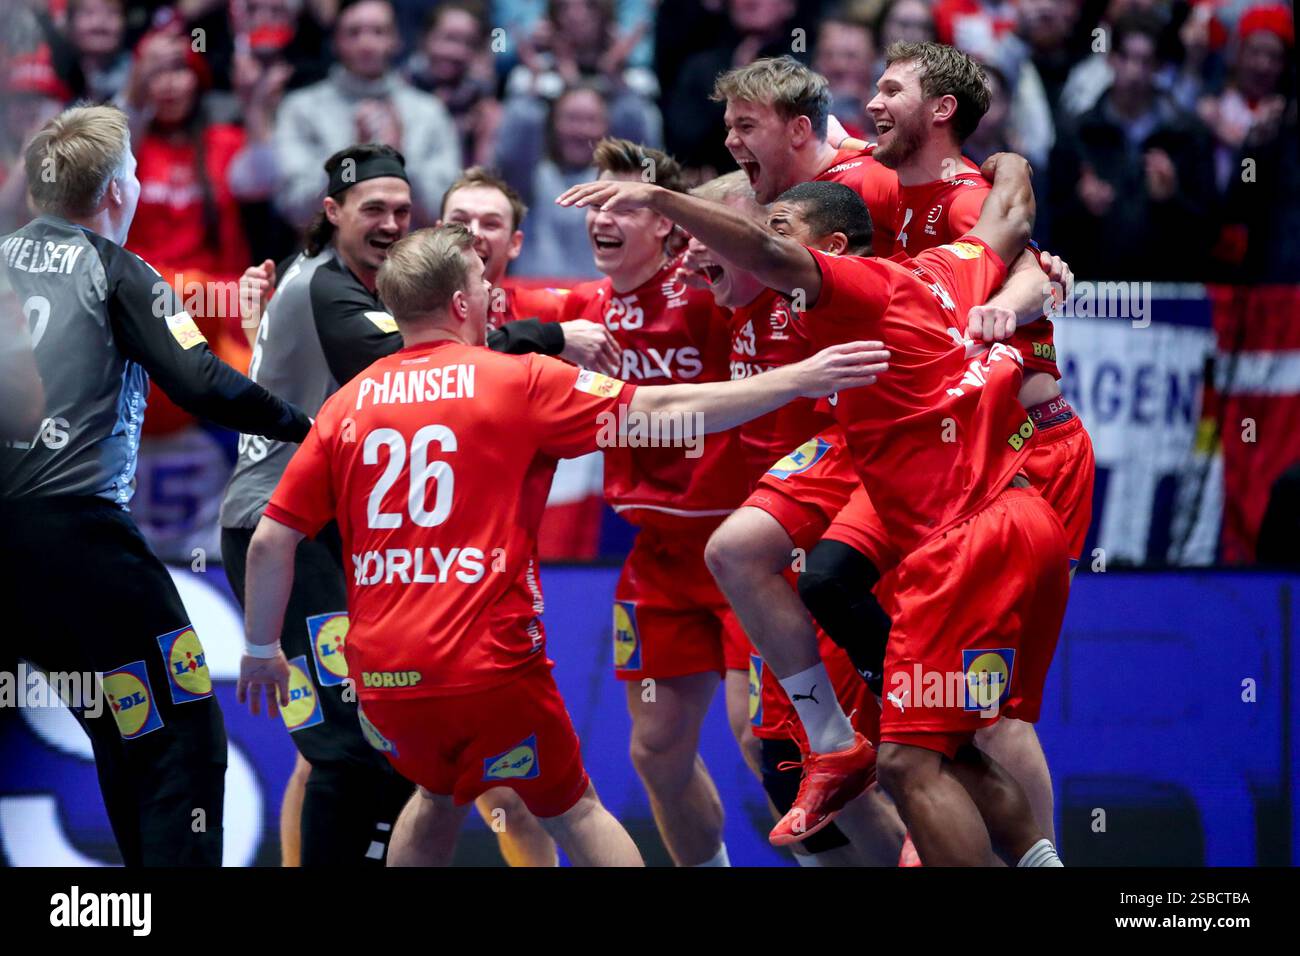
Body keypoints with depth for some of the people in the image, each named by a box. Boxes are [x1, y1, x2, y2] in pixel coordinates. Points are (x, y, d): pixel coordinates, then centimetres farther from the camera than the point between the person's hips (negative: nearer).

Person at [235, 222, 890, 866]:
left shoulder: (345, 406, 6)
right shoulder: (516, 381, -4)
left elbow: (271, 540, 4)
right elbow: (661, 411, -2)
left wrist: (261, 649, 18)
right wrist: (798, 380, 4)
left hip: (381, 672, 4)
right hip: (487, 664, -4)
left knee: (439, 798, 29)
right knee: (573, 811, 12)